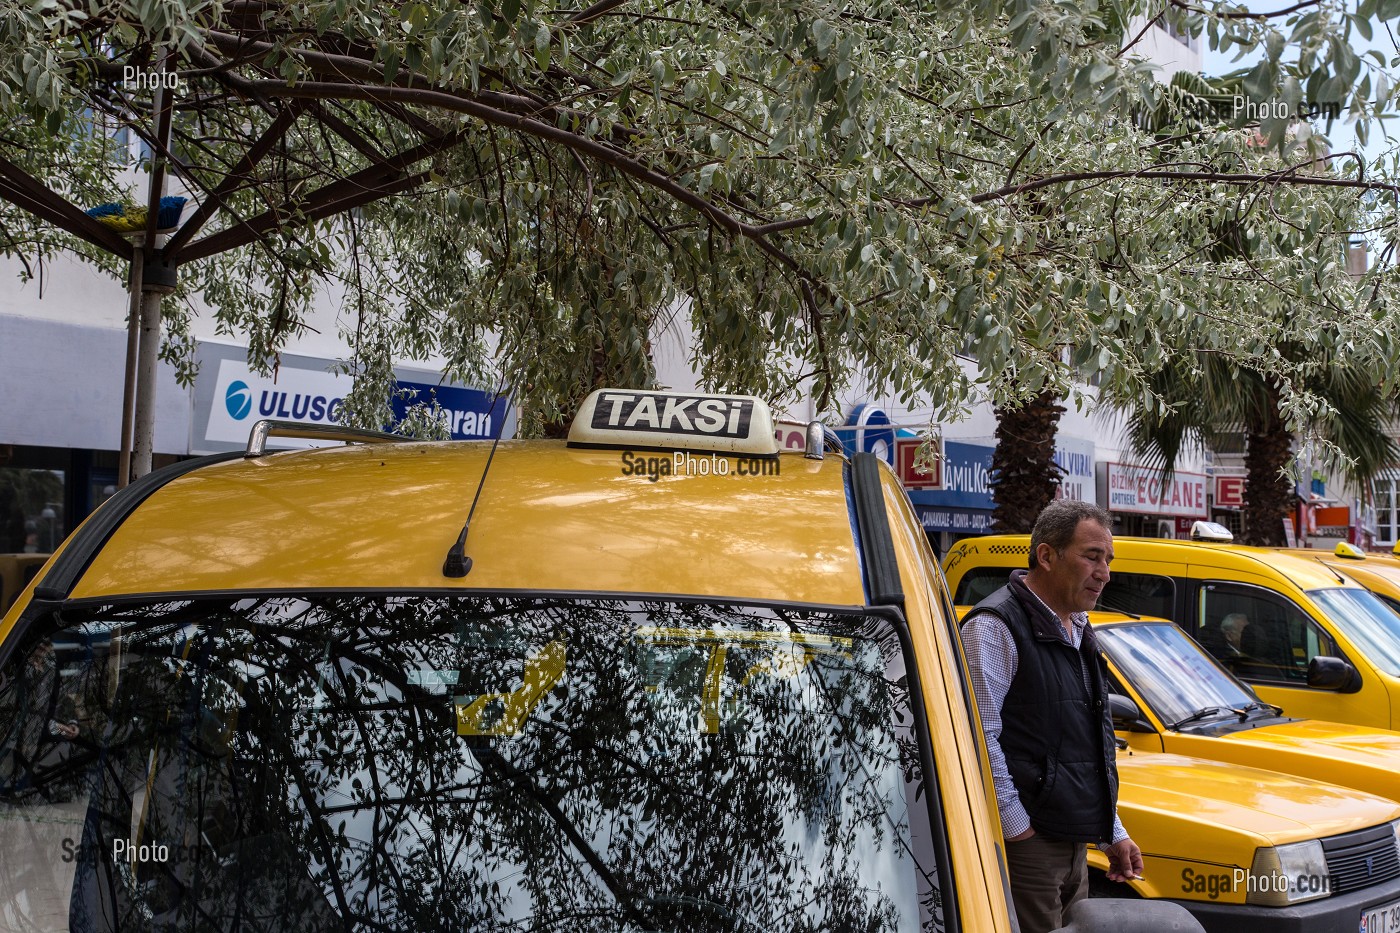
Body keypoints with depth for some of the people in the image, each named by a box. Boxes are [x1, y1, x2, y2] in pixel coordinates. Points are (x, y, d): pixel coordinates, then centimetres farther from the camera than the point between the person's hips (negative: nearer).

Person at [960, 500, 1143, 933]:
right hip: (1027, 843, -9)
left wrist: (1114, 833, 23)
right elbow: (979, 736, -20)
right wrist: (1014, 824, -19)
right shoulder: (996, 627, -13)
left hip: (1073, 843, 9)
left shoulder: (1077, 630, 17)